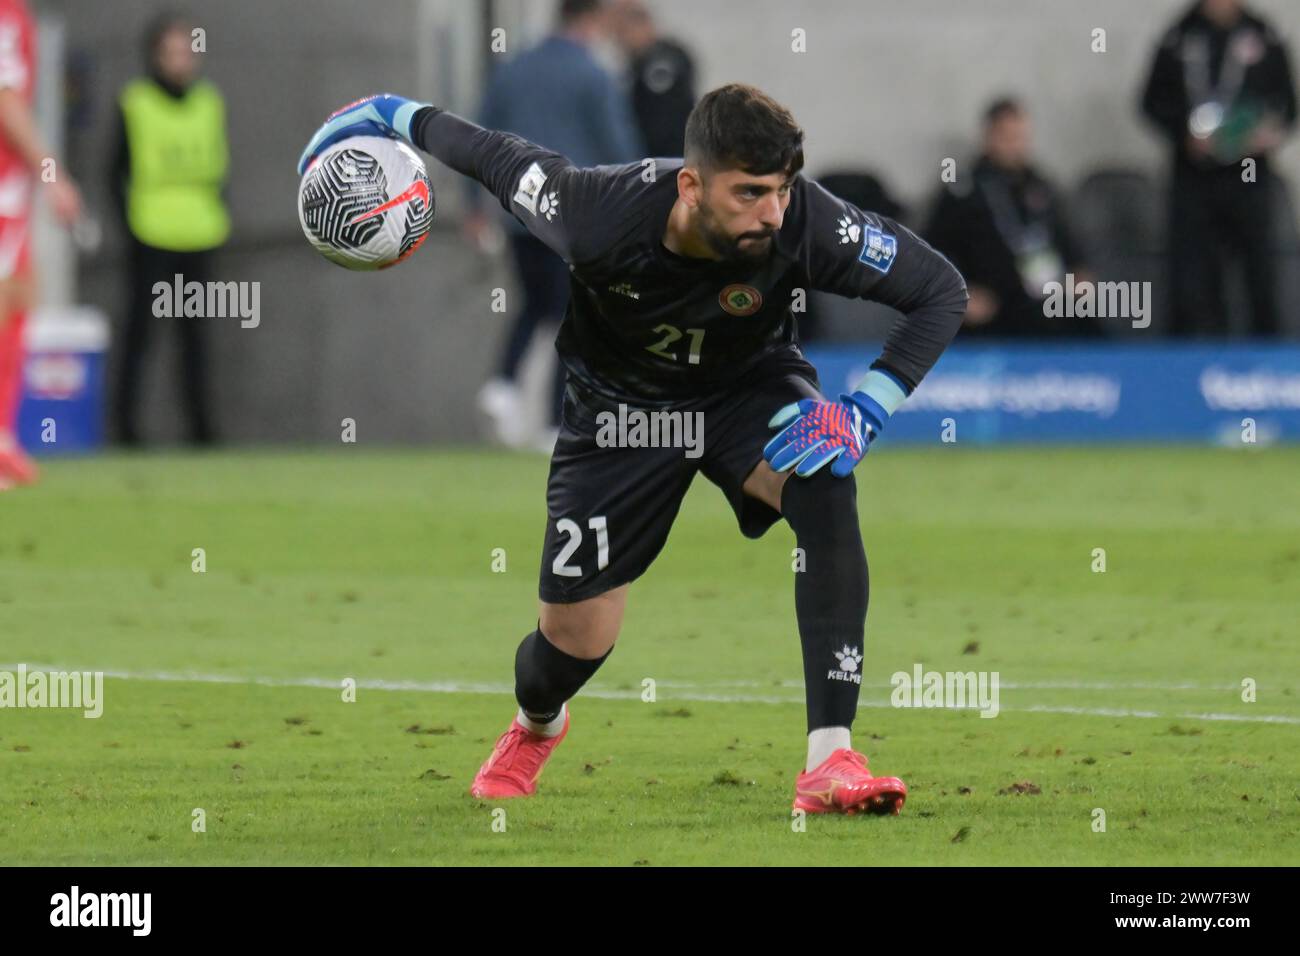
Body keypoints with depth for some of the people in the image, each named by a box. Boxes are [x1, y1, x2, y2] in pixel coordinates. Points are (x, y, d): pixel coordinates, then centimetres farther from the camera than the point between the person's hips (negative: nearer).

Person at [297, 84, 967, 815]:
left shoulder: (806, 224, -34)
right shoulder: (601, 217, -35)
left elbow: (941, 290, -22)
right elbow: (491, 155, -16)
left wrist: (865, 410, -34)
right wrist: (392, 116, 0)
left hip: (749, 387, 0)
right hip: (622, 400, 0)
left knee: (826, 483, -34)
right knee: (575, 641, 2)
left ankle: (831, 762, -32)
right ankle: (536, 727, 44)